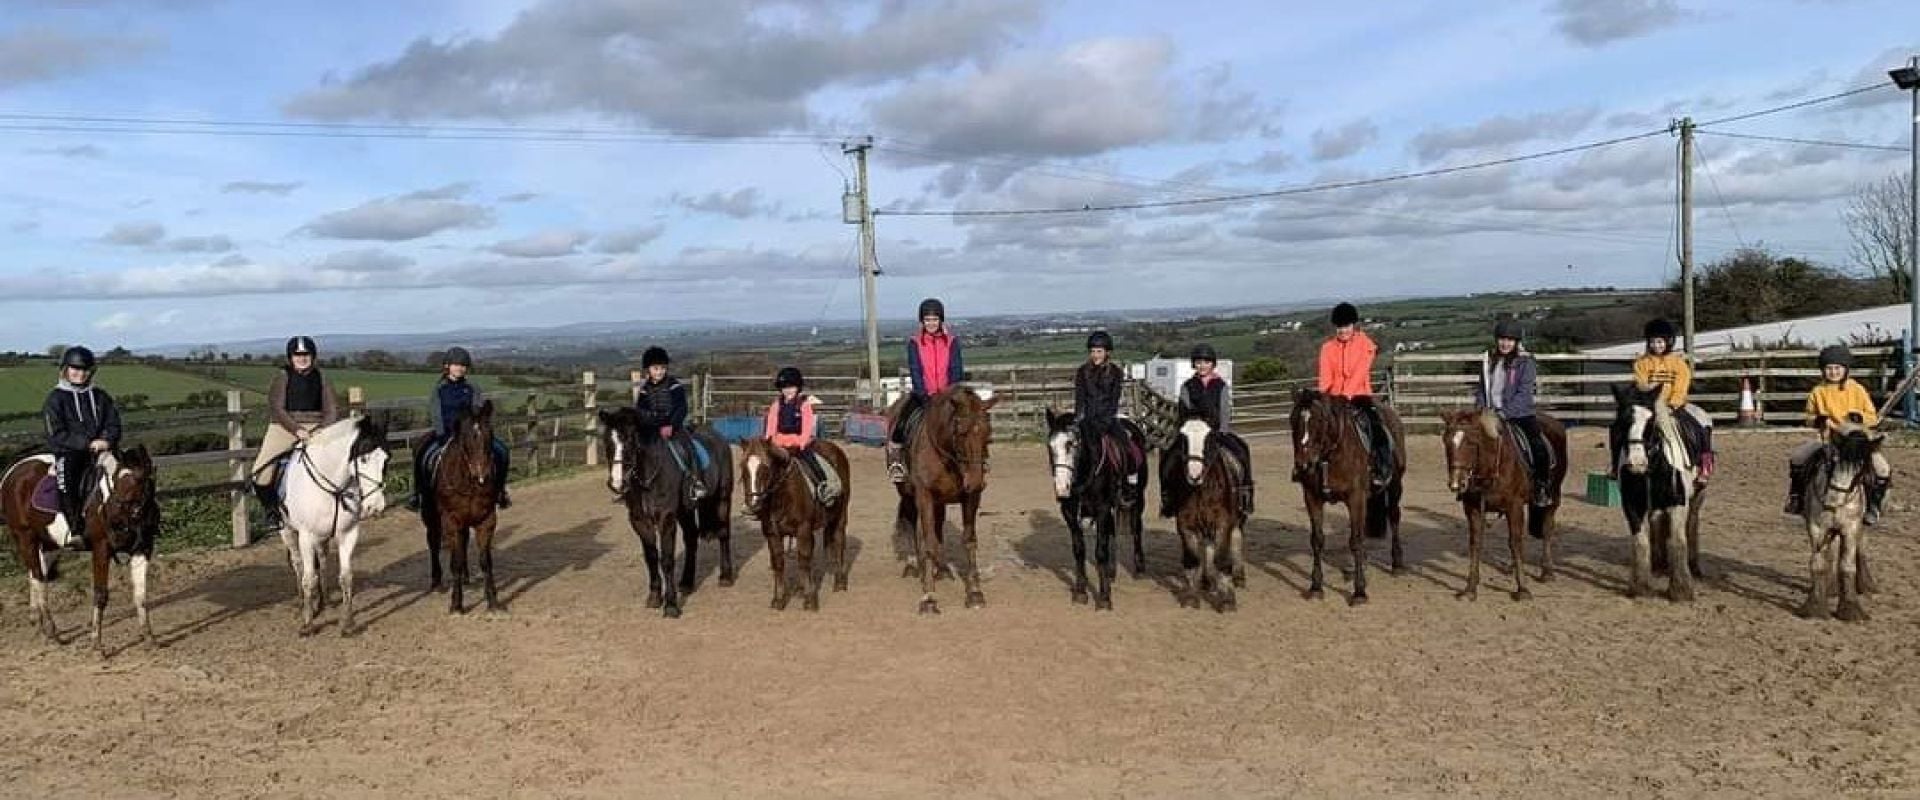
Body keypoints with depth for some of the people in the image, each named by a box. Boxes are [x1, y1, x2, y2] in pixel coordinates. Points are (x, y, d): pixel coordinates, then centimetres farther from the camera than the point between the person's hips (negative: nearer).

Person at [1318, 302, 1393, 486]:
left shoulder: (1365, 344, -1)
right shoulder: (1327, 347, 7)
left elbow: (1360, 372, -13)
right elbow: (1325, 374, -3)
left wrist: (1347, 393, -27)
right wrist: (1323, 393, -24)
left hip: (1359, 395, -3)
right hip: (1334, 398, 3)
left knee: (1377, 428, -21)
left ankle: (1383, 471, -11)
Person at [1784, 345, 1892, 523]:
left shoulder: (1857, 390, -2)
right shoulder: (1818, 392, 1)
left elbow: (1873, 418, 1)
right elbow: (1809, 418, 10)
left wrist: (1859, 417, -20)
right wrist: (1818, 420, -12)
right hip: (1827, 440, 2)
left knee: (1882, 469, -22)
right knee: (1796, 458, -12)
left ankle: (1873, 504, 2)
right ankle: (1796, 497, 9)